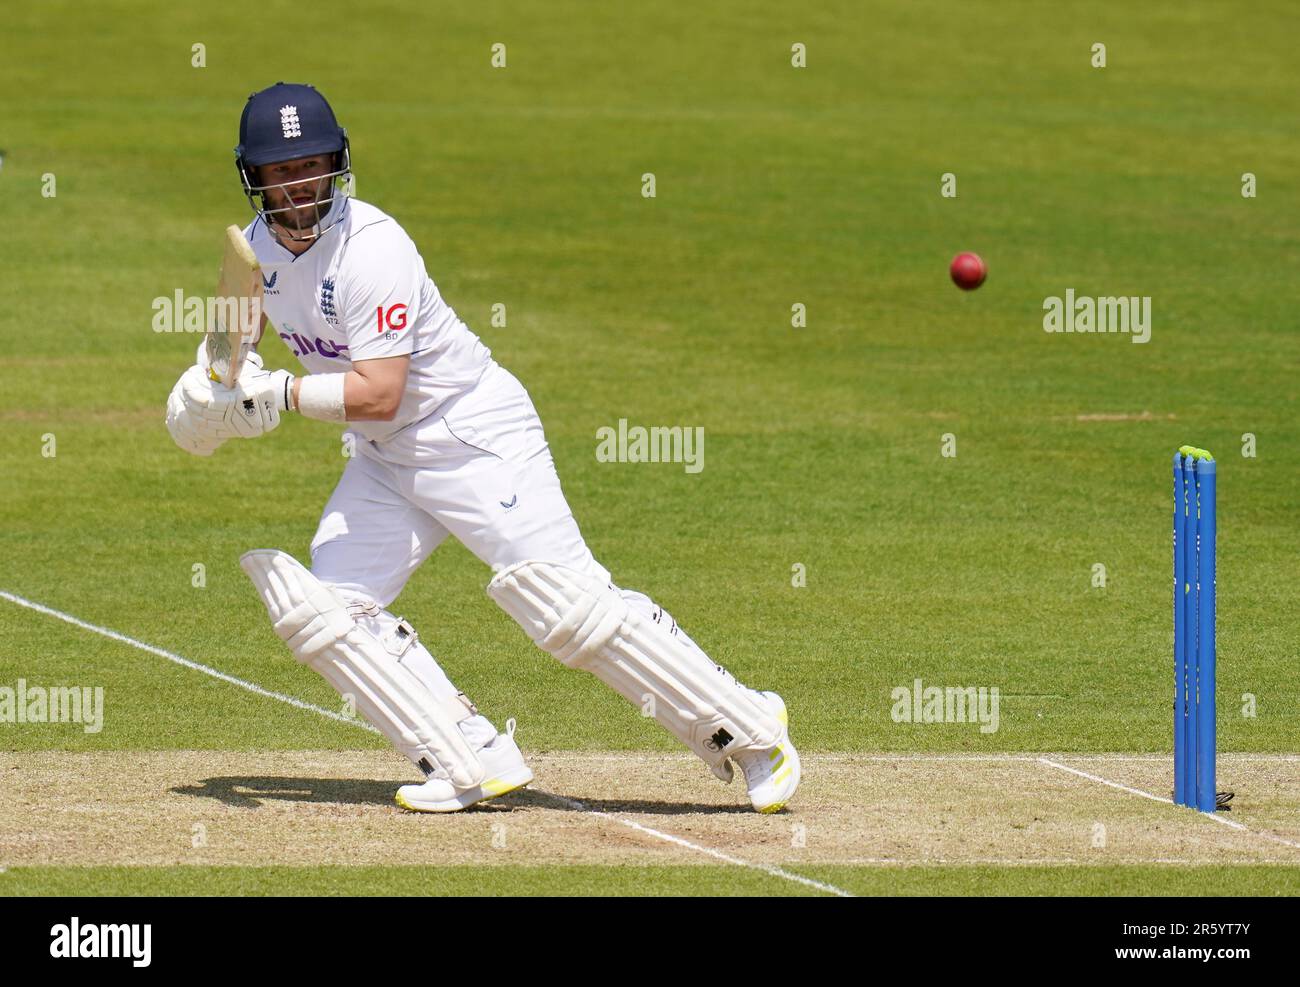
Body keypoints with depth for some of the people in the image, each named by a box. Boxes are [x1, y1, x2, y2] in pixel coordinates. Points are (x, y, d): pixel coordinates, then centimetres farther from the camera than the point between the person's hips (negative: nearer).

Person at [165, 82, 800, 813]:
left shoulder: (370, 247, -24)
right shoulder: (260, 244, 1)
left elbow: (378, 393, -29)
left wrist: (276, 395, -23)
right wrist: (215, 367, 5)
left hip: (476, 436, -9)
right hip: (387, 461, 9)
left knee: (568, 603, -15)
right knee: (320, 608, -4)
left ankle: (749, 730, -6)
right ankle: (474, 762, -3)